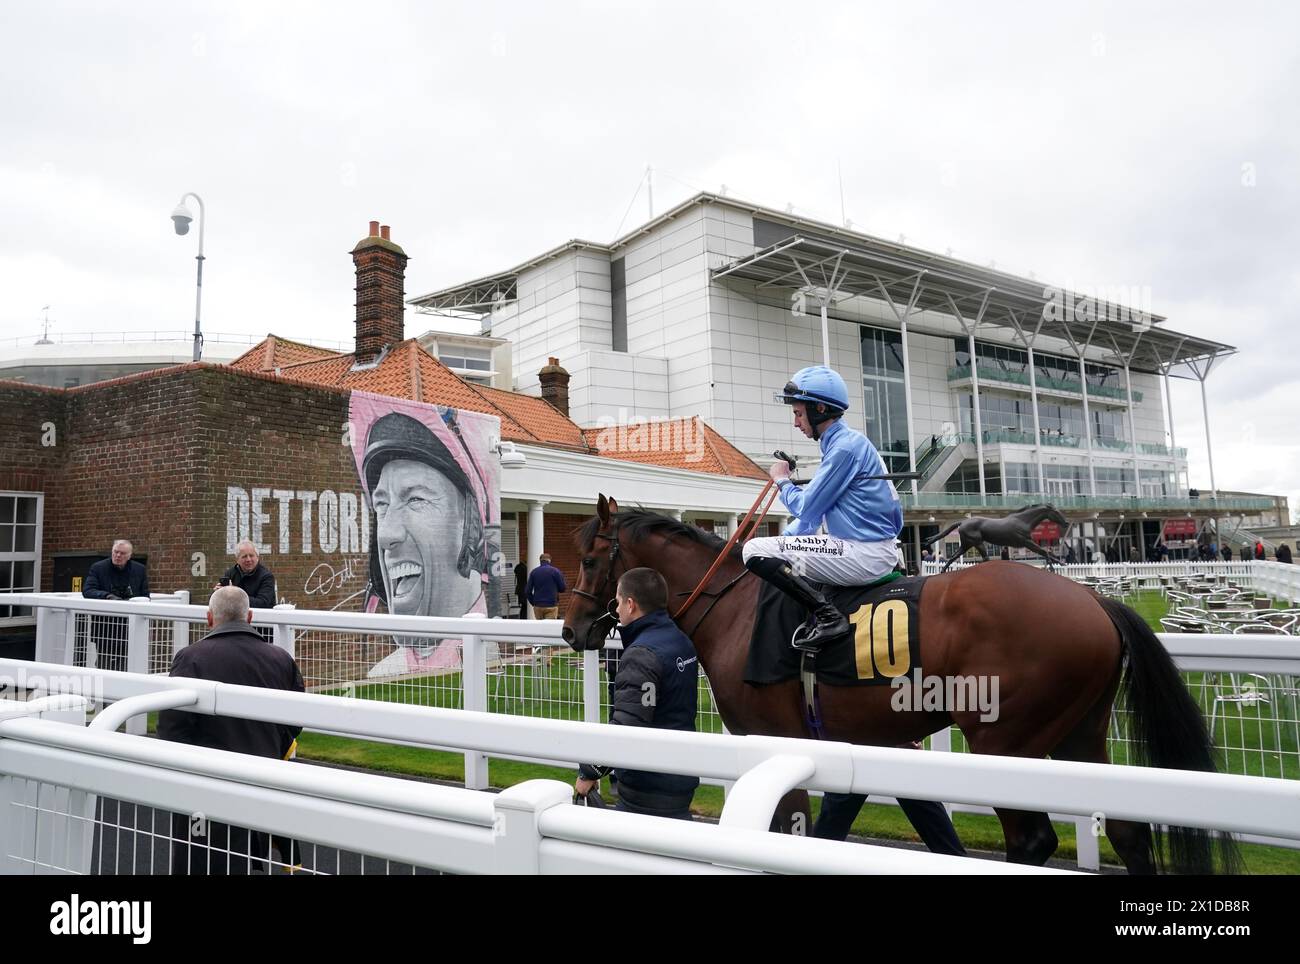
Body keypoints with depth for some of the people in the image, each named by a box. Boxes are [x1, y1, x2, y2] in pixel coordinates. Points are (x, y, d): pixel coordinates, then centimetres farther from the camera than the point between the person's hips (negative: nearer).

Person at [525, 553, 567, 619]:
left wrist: (533, 603, 14)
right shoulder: (555, 571, -4)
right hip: (551, 606, -3)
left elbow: (527, 591, 4)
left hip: (538, 606, 3)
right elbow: (563, 588, -1)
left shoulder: (533, 572, 5)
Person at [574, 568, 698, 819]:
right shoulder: (681, 641, 8)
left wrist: (589, 772, -16)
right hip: (680, 778, 9)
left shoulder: (641, 654, -21)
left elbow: (625, 727, -26)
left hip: (649, 789, -9)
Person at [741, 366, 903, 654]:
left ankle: (828, 616, -19)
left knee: (754, 550, -15)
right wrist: (782, 543, 14)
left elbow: (806, 509, -12)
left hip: (865, 555, -10)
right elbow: (810, 512, 21)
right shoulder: (842, 443, 18)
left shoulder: (844, 446, -14)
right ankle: (826, 617, 20)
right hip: (873, 554, 10)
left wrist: (782, 480, 6)